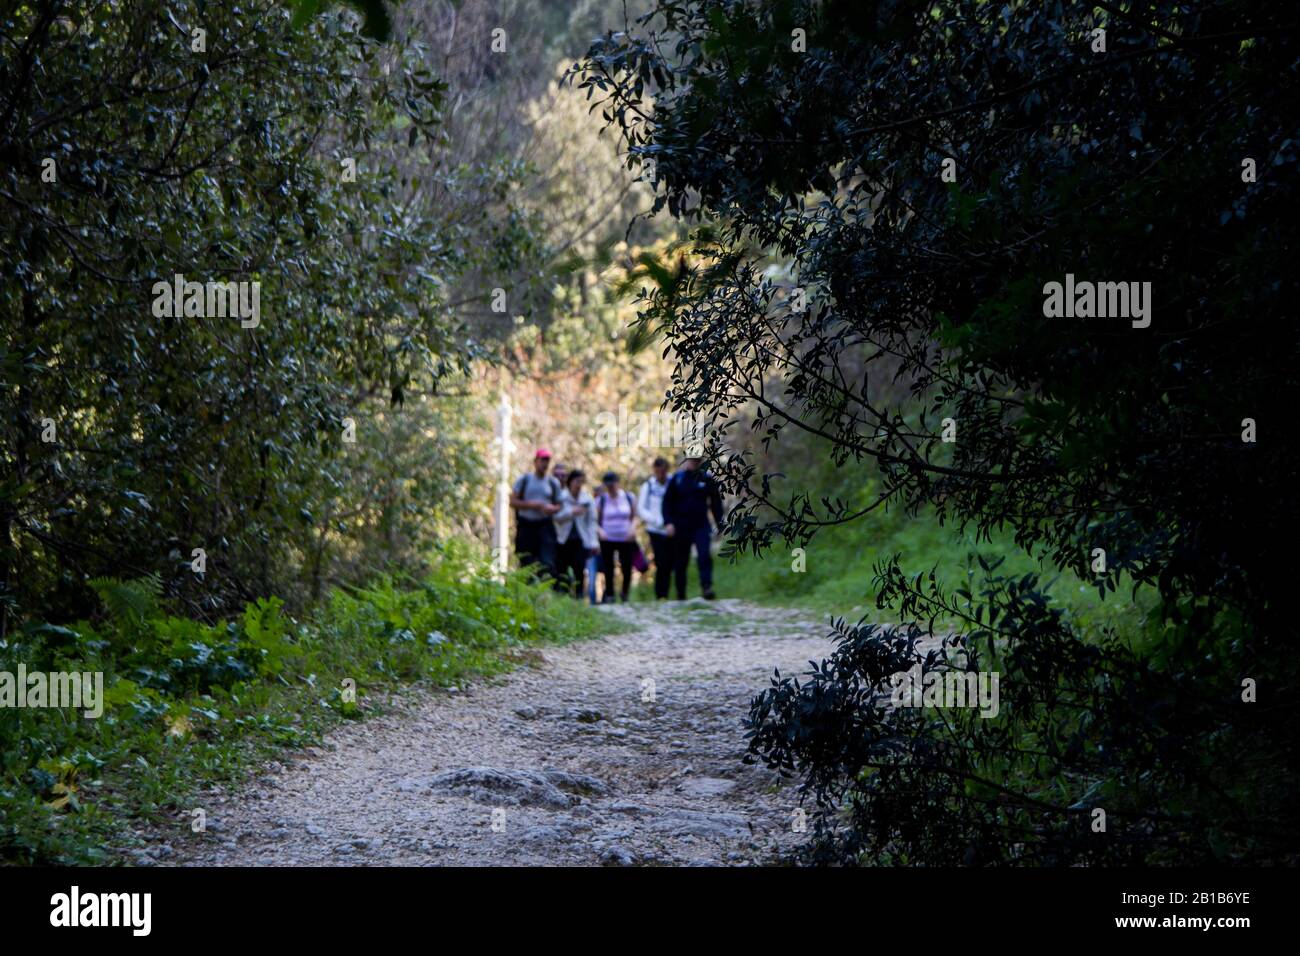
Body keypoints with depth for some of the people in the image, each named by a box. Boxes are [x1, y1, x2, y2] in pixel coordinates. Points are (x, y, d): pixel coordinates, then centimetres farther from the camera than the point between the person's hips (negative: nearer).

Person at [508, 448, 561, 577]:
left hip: (545, 526, 0)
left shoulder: (553, 483, 11)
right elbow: (512, 501, 2)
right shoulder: (524, 479, 6)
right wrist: (531, 505, -11)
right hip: (526, 526, 0)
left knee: (548, 563, -14)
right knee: (526, 563, 3)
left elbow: (558, 505, 15)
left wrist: (552, 508, -9)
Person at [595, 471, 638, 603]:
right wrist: (600, 531, -15)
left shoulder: (629, 497, 5)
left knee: (627, 568, -2)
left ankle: (624, 594, 21)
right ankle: (609, 596, 10)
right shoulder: (601, 500, 3)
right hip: (607, 540, -1)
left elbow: (634, 516, 11)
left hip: (626, 539, 1)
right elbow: (595, 521, 4)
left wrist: (633, 528, -8)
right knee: (608, 569, -1)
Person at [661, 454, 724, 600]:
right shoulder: (676, 479, 3)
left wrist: (719, 524, 8)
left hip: (701, 526, 0)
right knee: (681, 562, 5)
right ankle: (681, 595, 14)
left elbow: (716, 502, 13)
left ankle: (707, 587, -26)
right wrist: (668, 522, -10)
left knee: (704, 555, -20)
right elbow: (667, 502, 3)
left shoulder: (707, 479, 7)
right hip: (681, 527, 0)